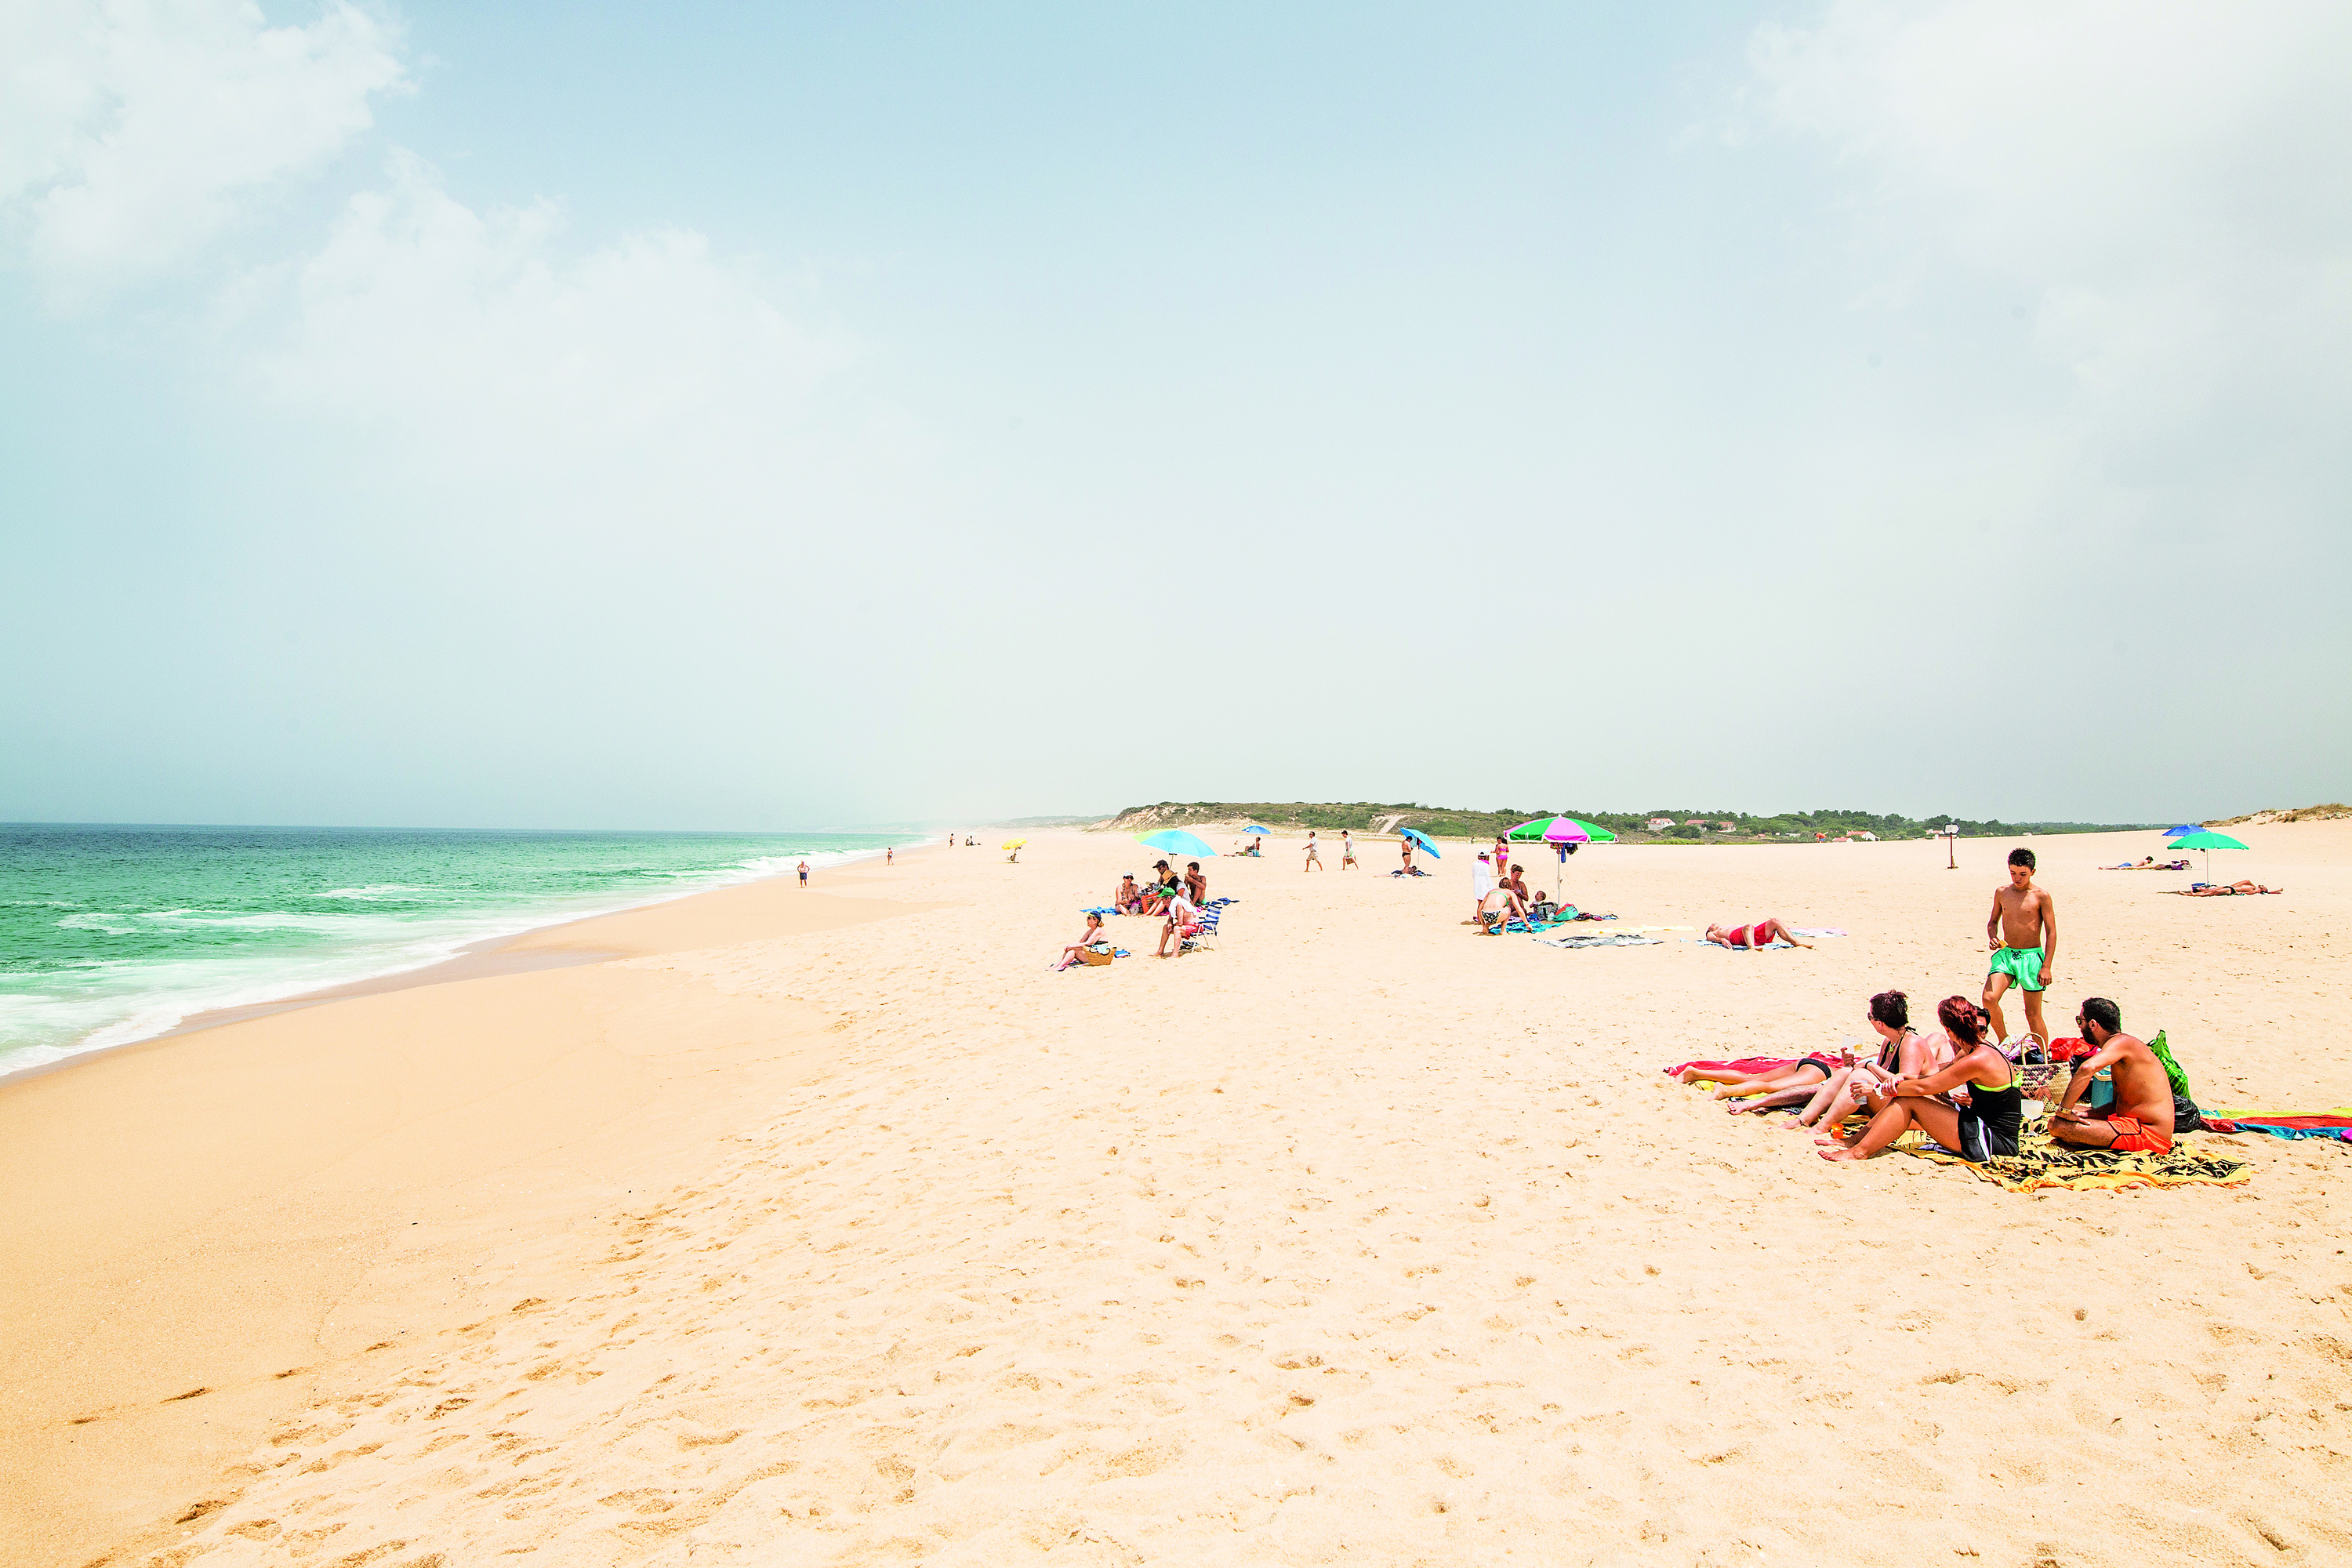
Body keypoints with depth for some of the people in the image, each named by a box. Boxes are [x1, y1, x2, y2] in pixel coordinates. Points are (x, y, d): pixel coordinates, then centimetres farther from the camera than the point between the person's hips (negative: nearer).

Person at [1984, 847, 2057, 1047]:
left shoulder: (2041, 897, -6)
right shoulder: (2002, 892, 6)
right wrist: (1992, 938, -3)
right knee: (1989, 998, -16)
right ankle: (2004, 1041, 6)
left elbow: (2051, 932, -4)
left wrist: (2047, 966, -9)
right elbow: (1993, 920, 20)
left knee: (2033, 1014, 1)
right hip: (2006, 953, 3)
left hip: (2032, 956, -3)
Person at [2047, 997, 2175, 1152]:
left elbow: (2088, 1068, -37)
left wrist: (2065, 1110, -28)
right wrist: (2085, 1114, 7)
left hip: (2147, 1134, -11)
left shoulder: (2121, 1042, -15)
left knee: (2058, 1125, -24)